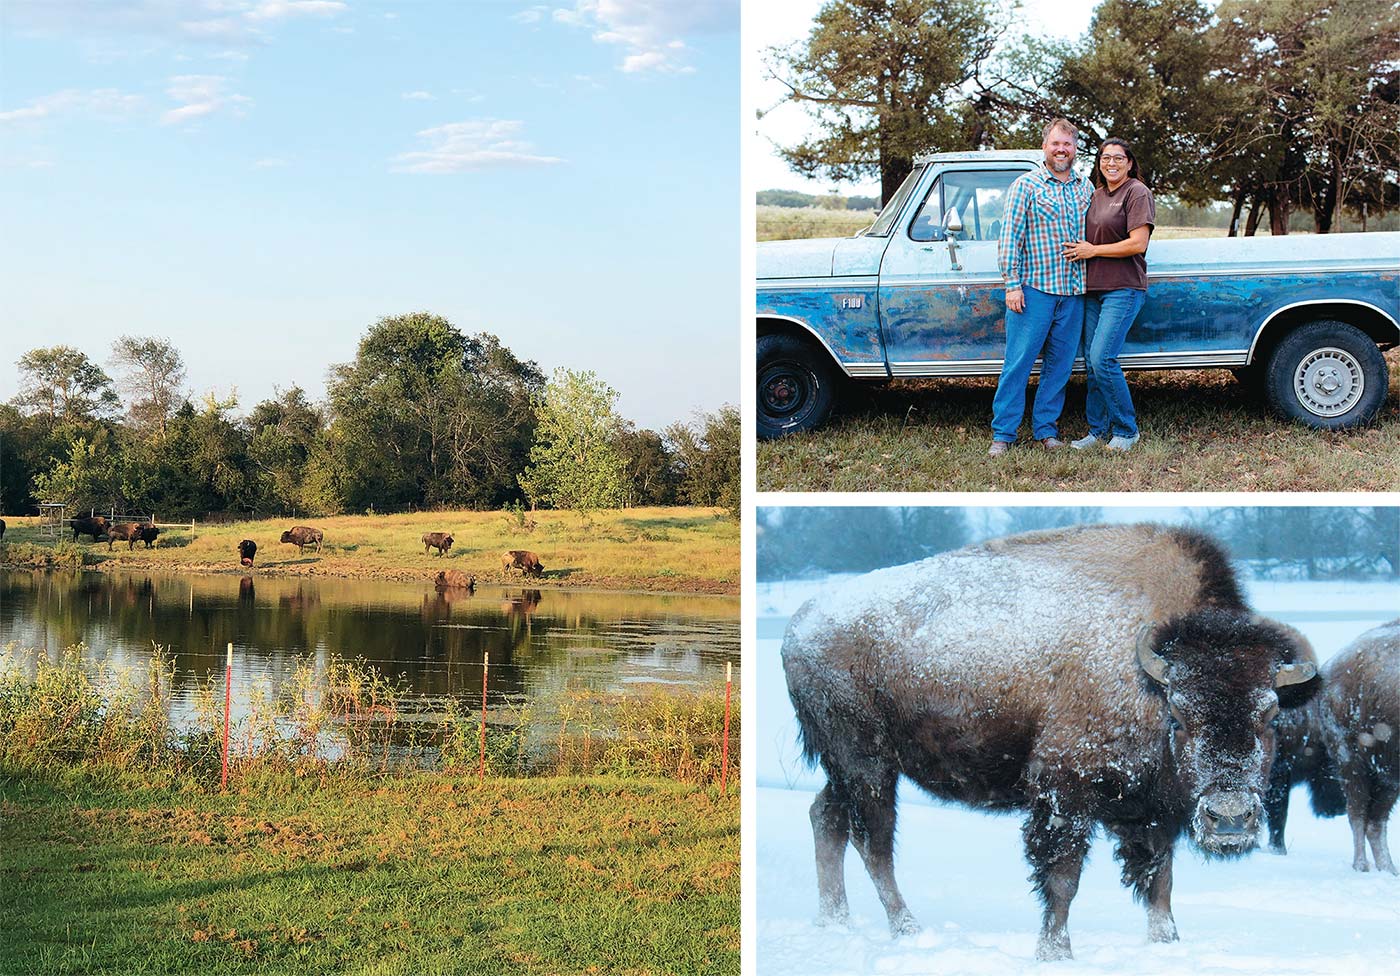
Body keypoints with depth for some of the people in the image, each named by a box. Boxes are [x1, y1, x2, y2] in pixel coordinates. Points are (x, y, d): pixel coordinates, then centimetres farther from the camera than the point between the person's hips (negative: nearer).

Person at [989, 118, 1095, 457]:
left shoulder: (1086, 188, 13)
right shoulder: (1026, 186, -1)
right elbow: (1010, 238, -4)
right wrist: (1012, 284, -10)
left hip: (1073, 292, 4)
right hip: (1033, 289, -4)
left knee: (1060, 365, 7)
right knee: (1018, 362, -5)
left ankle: (1046, 429, 16)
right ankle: (1002, 434, -1)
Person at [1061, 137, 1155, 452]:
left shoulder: (1137, 193, -7)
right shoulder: (1097, 195, 16)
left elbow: (1138, 243, -16)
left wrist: (1092, 251, -10)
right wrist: (1079, 250, 7)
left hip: (1123, 289, -8)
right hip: (1093, 290, 8)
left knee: (1102, 360, -15)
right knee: (1091, 363, 7)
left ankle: (1126, 430, -2)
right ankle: (1098, 430, 16)